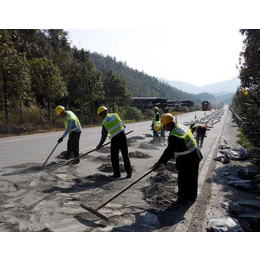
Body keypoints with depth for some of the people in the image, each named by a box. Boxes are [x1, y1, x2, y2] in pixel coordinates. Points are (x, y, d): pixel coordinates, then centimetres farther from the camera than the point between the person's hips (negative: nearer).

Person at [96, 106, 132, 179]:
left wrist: (100, 145, 14)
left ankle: (117, 173, 18)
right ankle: (129, 172, 17)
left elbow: (104, 136, 3)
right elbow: (123, 124, 7)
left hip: (115, 139, -3)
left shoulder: (104, 122, -2)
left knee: (114, 157, 13)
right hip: (123, 135, 4)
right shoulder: (115, 115, 5)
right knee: (125, 155, 12)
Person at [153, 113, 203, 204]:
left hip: (187, 161, -9)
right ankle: (192, 196, 38)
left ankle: (183, 199, 23)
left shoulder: (173, 136, -26)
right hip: (195, 156, 10)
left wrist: (159, 163, -14)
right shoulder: (181, 126, 4)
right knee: (192, 178, 22)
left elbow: (169, 151, -22)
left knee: (183, 181, 8)